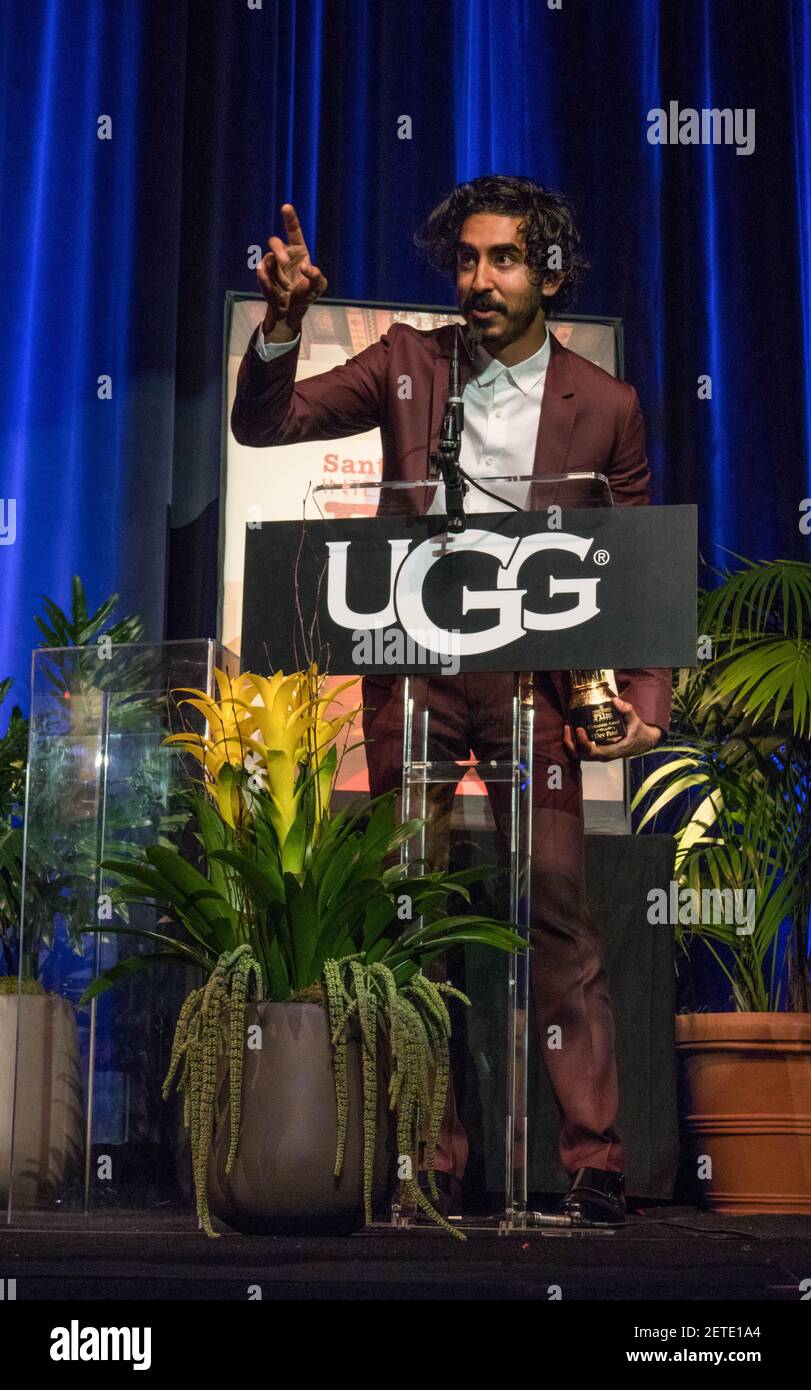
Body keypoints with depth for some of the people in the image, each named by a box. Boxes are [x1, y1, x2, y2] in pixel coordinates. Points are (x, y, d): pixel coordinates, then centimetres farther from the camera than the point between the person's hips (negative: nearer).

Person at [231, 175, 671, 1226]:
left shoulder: (605, 406, 3)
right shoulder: (407, 362, 7)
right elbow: (263, 425, 5)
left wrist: (644, 697, -9)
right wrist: (285, 321, -13)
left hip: (535, 675, -1)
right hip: (412, 670, 2)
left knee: (557, 908, -7)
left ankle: (594, 1161, 2)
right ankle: (431, 1165, 12)